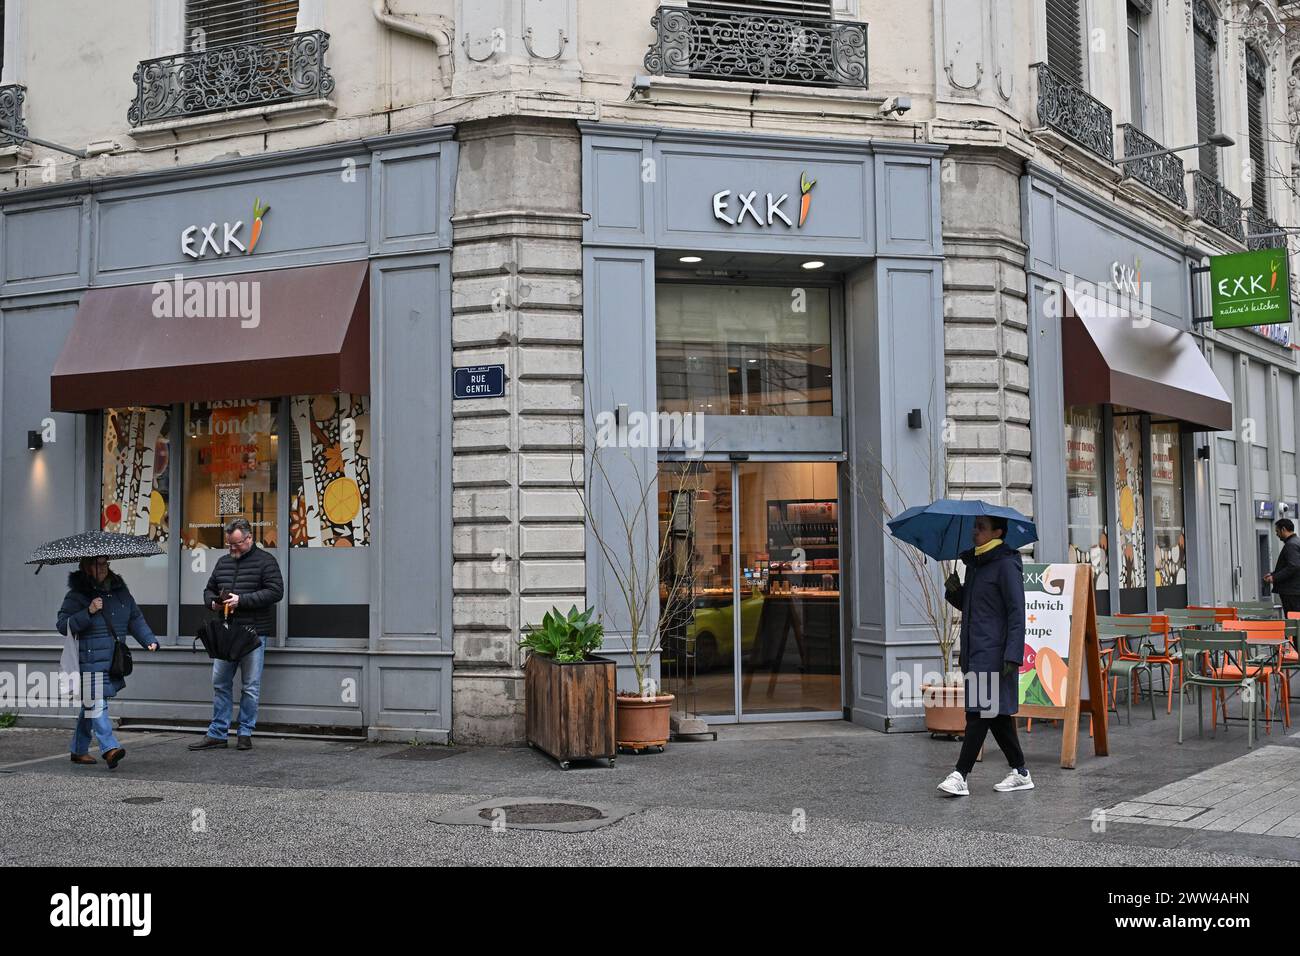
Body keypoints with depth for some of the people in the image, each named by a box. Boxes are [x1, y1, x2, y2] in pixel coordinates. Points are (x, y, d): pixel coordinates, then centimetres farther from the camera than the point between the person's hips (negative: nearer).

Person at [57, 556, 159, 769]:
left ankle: (79, 749, 23)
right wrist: (88, 612, -22)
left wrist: (149, 640, 3)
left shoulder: (119, 590, 12)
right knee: (96, 703, -13)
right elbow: (62, 625, -10)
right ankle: (109, 748, -20)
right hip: (90, 660, -6)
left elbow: (135, 618, 16)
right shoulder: (77, 594, -5)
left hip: (114, 661, 6)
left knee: (91, 704, 13)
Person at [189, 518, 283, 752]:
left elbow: (275, 592, -12)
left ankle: (246, 733, 10)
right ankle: (217, 734, 13)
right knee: (220, 683, 7)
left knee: (250, 686, 0)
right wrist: (213, 602, 2)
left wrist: (242, 600, -17)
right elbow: (209, 590, 27)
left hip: (253, 633, -6)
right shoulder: (224, 562, 17)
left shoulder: (265, 561, -2)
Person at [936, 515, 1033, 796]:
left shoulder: (1006, 565, -10)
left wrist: (1013, 655, -21)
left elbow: (1017, 612, -15)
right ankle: (1020, 773, 19)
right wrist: (954, 591, 5)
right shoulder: (975, 563, 17)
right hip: (975, 652, 9)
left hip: (993, 654, -9)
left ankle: (960, 775, -11)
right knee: (996, 715, 11)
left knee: (981, 712, -9)